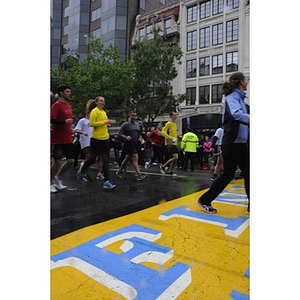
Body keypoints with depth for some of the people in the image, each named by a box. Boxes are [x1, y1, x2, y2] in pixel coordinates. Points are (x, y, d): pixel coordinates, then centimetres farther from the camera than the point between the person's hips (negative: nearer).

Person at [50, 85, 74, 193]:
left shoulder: (68, 106, 15)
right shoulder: (56, 105, -10)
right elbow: (52, 120, -20)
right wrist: (65, 121, -27)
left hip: (68, 139, 8)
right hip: (58, 140, -8)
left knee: (71, 160, 7)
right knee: (56, 162, 1)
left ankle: (57, 178, 27)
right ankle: (51, 183, 20)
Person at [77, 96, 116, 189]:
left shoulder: (103, 112, 17)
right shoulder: (94, 111, -7)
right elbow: (92, 123, -17)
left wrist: (108, 123, 9)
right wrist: (104, 122, -17)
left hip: (105, 138, 7)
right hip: (96, 139, -7)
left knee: (106, 160, 0)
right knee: (92, 158, 4)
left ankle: (107, 181, 0)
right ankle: (81, 171, 33)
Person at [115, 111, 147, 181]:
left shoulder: (137, 125, 15)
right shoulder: (125, 124, -4)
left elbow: (139, 134, 26)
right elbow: (120, 134, -5)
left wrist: (140, 138, 6)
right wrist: (125, 137, -21)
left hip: (136, 144, 7)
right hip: (129, 144, -7)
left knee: (128, 159, 15)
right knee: (135, 158, -14)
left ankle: (120, 171, 32)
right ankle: (139, 175, -12)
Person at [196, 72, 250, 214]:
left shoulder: (240, 97, 16)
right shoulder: (232, 96, -12)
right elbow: (237, 114, -32)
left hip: (241, 142, 9)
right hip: (232, 143, -9)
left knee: (247, 173, 11)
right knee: (228, 174, -1)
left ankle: (250, 206, 23)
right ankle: (205, 200, 12)